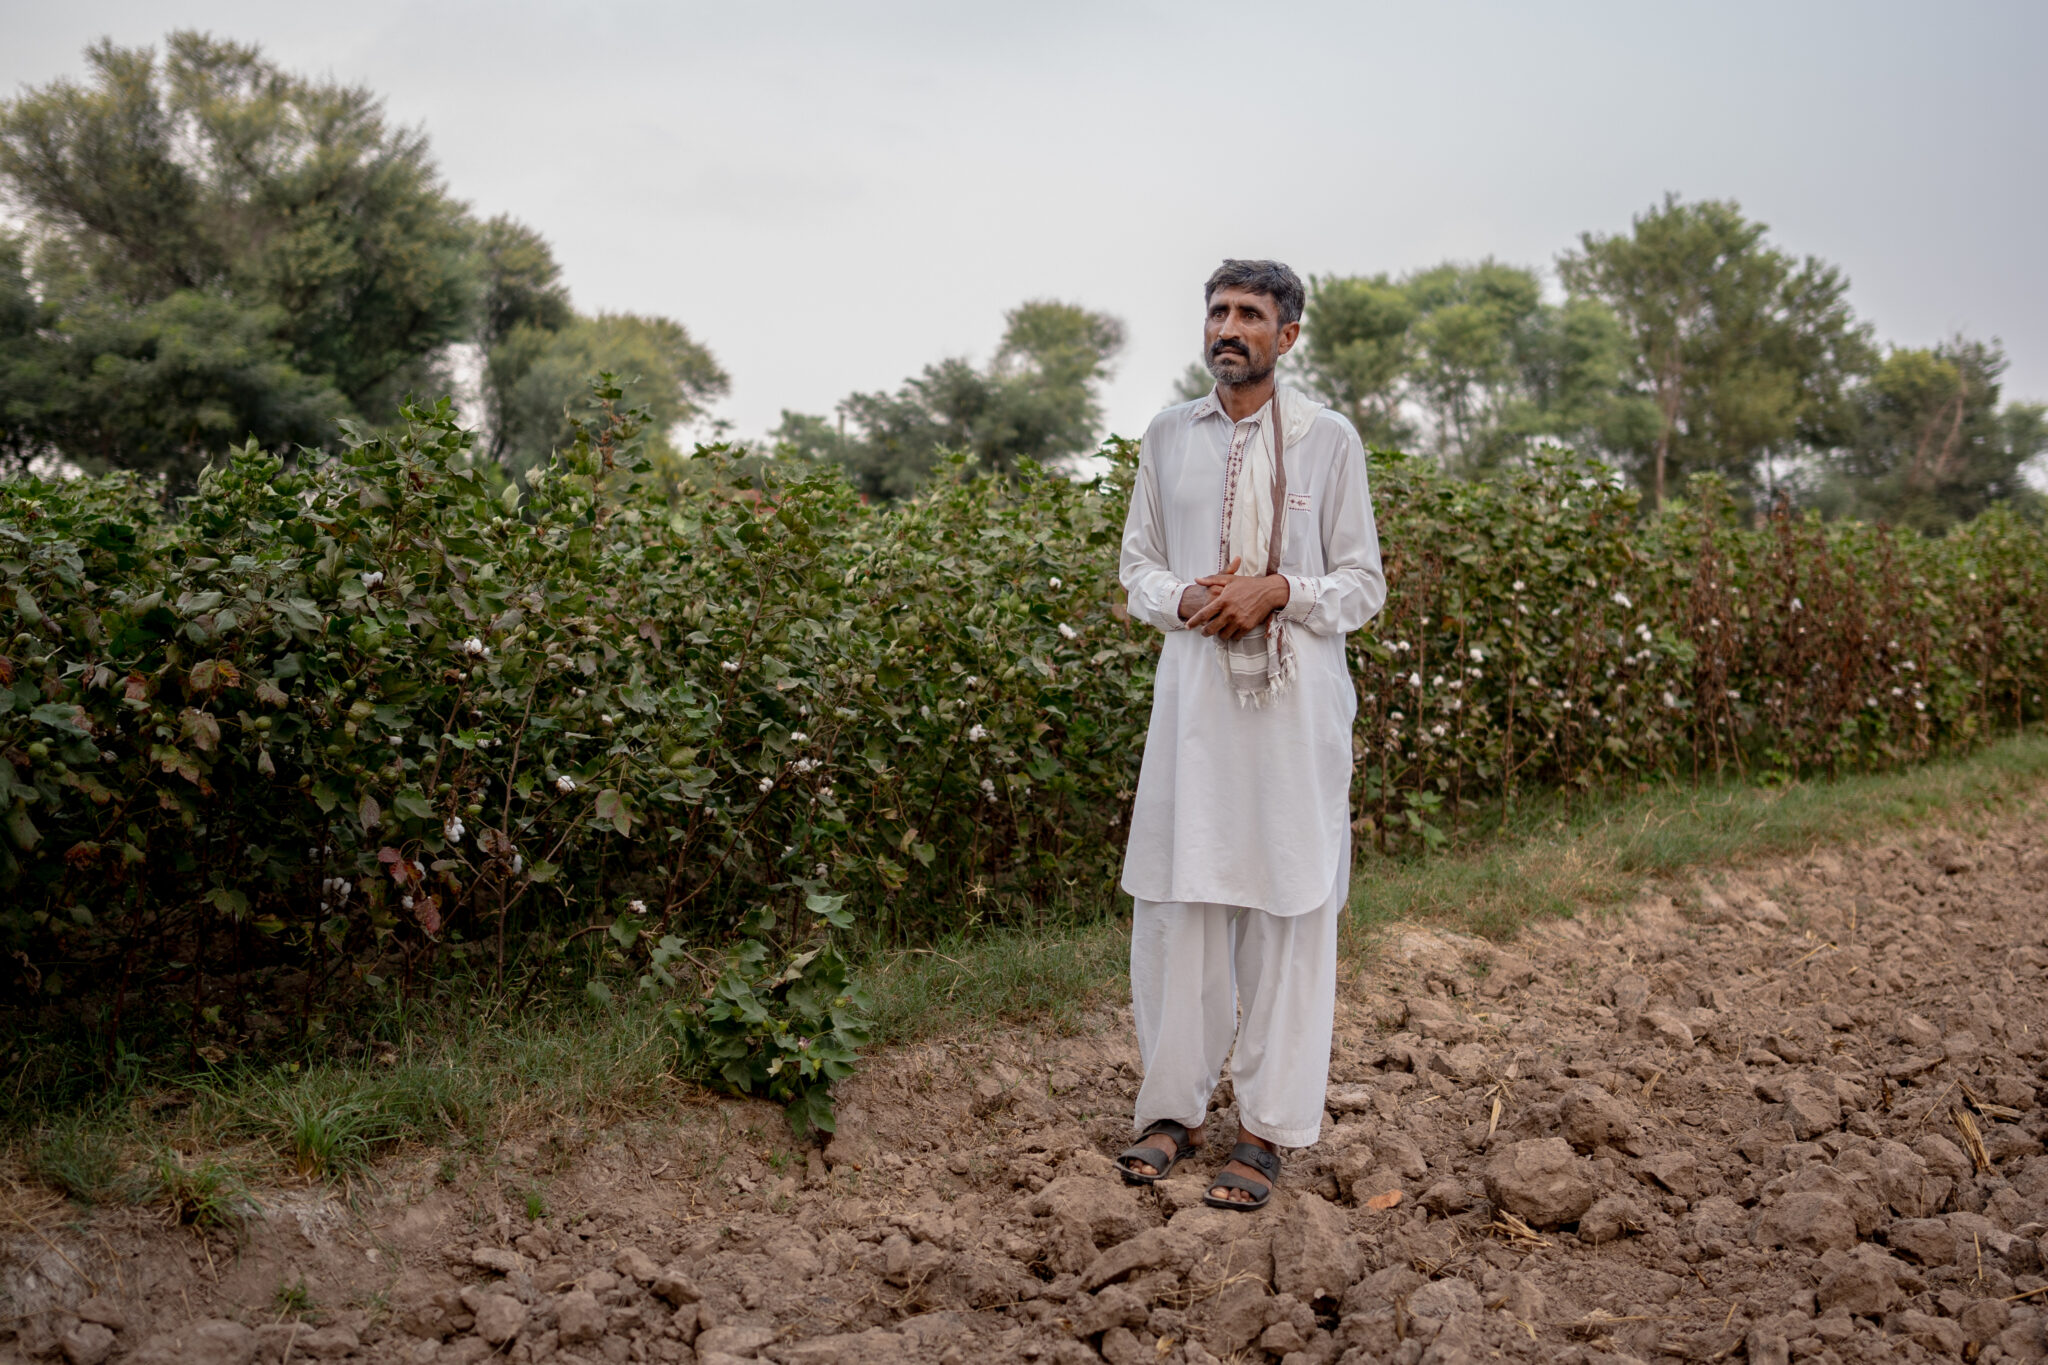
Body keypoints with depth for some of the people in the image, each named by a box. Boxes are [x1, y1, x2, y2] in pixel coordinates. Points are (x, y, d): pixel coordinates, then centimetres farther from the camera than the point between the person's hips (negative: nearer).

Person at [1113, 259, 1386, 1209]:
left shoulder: (1328, 440, 1)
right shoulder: (1167, 437, 10)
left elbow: (1363, 585, 2)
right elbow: (1138, 566, 13)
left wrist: (1275, 591, -15)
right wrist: (1187, 600, -8)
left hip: (1295, 701, -2)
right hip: (1193, 694, 3)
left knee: (1289, 906, 0)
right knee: (1177, 899, 5)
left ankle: (1268, 1126, 9)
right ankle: (1173, 1105, 18)